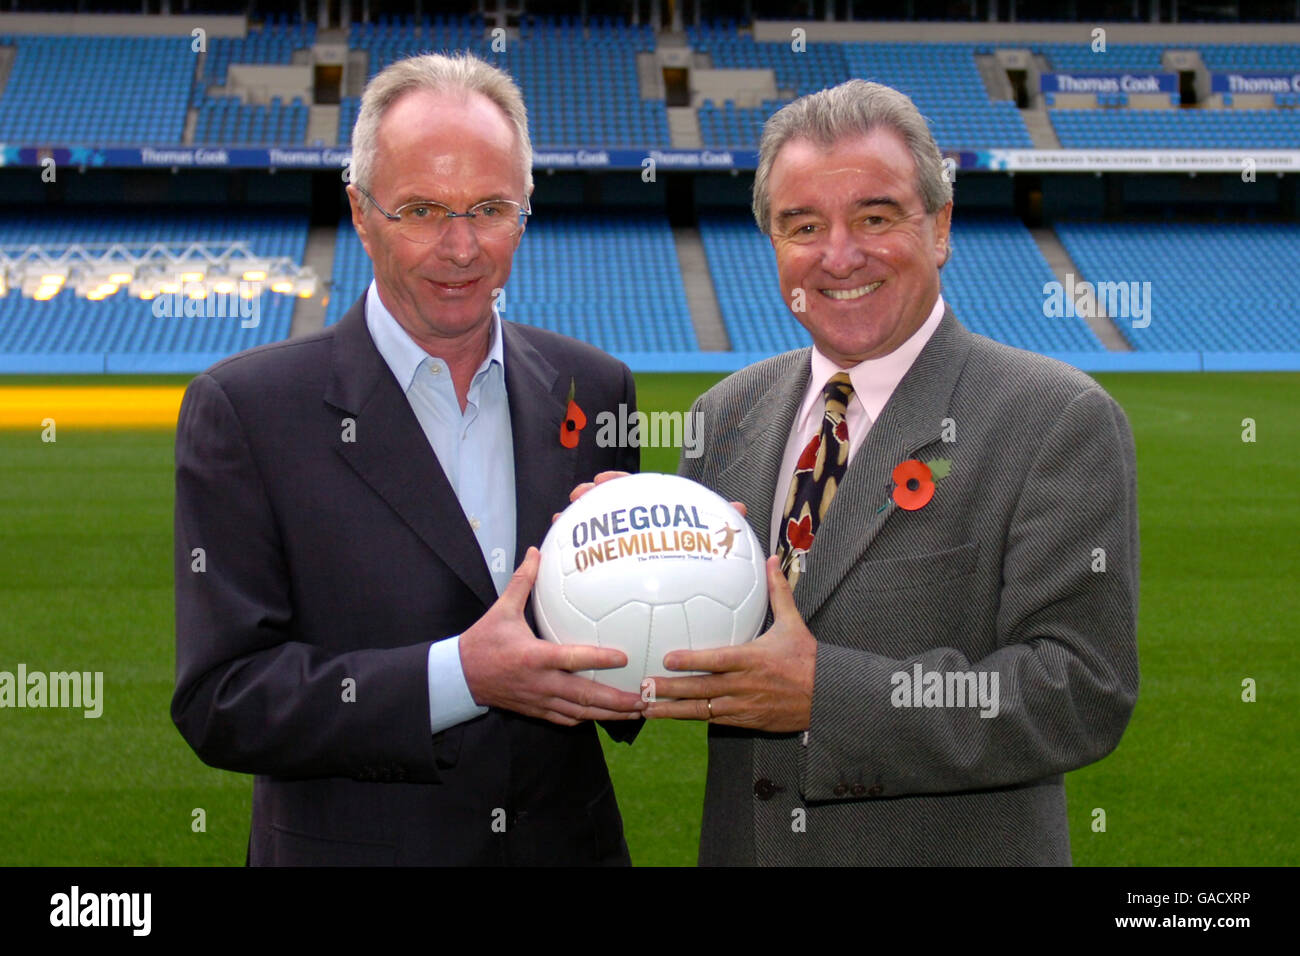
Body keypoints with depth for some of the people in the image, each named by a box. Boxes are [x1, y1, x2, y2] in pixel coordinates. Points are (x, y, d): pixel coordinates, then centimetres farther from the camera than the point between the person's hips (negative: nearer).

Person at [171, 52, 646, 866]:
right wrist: (460, 676, -25)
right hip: (353, 844, -3)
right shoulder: (242, 411, -10)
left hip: (570, 842, 3)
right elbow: (221, 701, -14)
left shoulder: (594, 391, 0)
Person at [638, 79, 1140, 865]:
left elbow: (1083, 693, -19)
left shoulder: (1061, 423, -13)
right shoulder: (727, 415, 4)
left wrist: (827, 693, -24)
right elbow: (698, 663, 7)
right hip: (745, 844, 5)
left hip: (957, 847, -4)